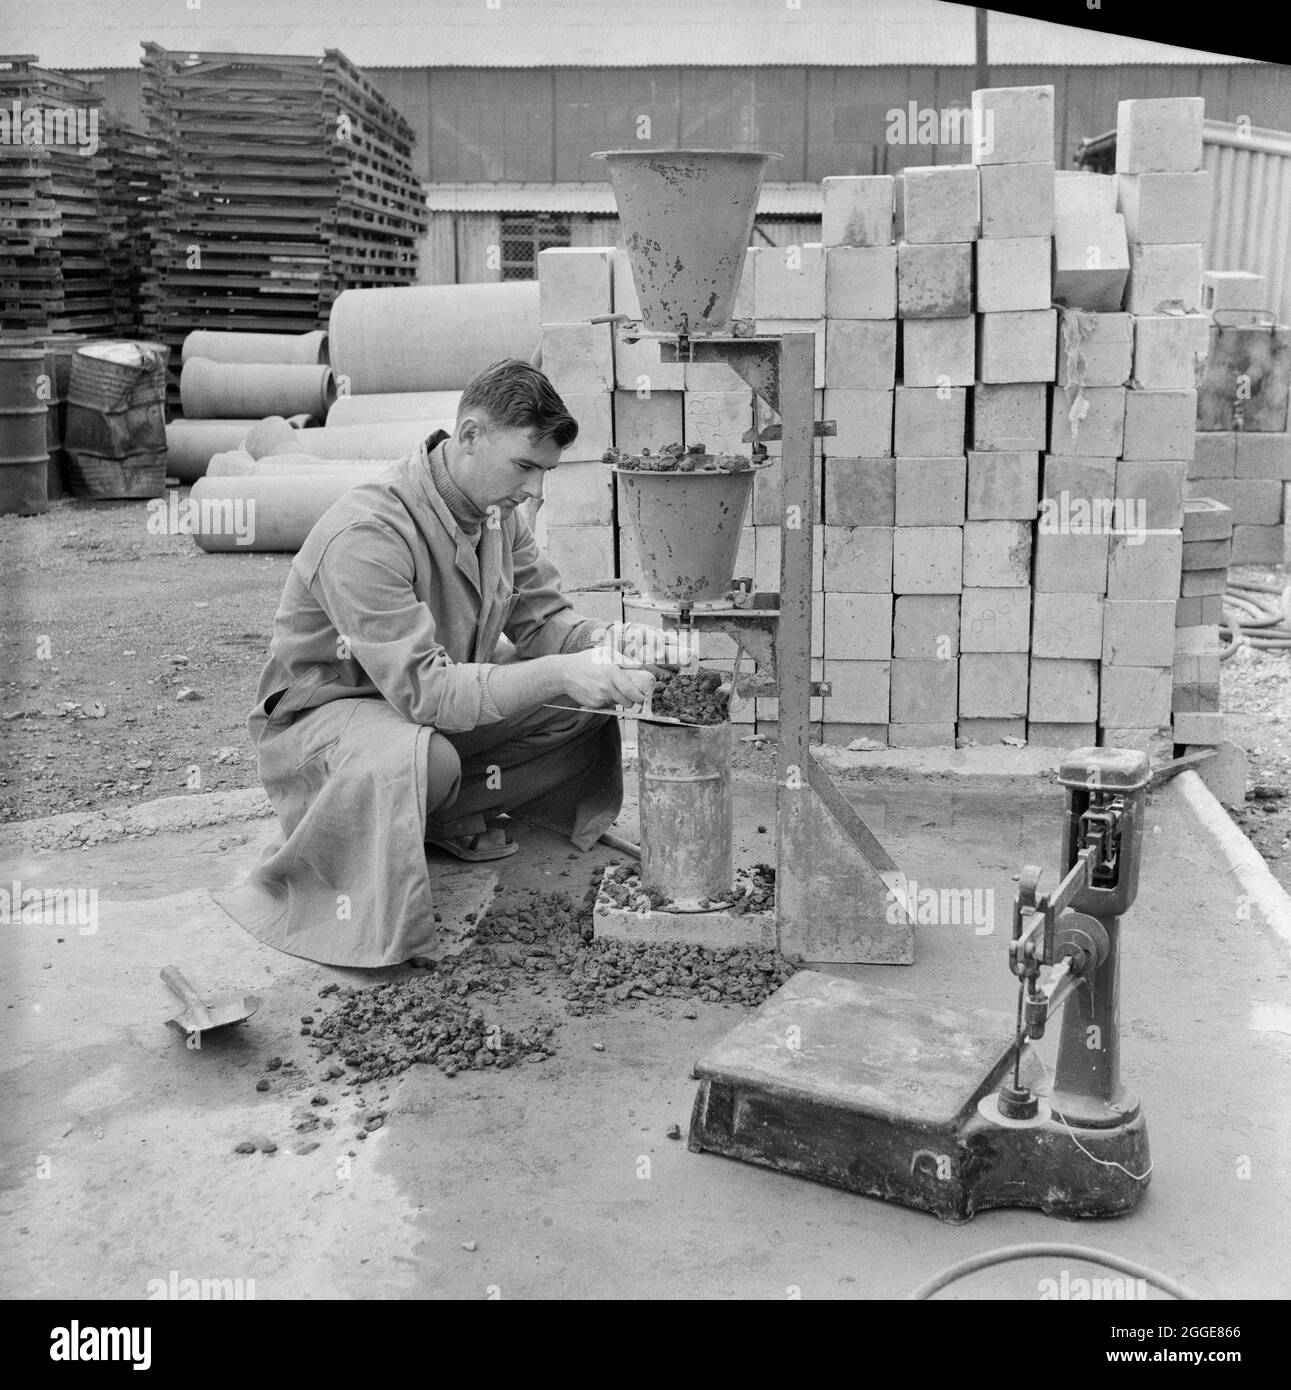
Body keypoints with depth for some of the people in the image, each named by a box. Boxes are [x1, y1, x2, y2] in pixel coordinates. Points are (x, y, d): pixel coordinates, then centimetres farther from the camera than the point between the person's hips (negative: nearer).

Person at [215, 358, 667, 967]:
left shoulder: (497, 509, -5)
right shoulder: (367, 533, -32)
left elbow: (541, 615, 1)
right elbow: (423, 689, -35)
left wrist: (603, 641, -21)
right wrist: (559, 674, -41)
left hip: (449, 697, 8)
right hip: (322, 709, -8)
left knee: (586, 716, -7)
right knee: (421, 756, -41)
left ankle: (445, 817, 0)